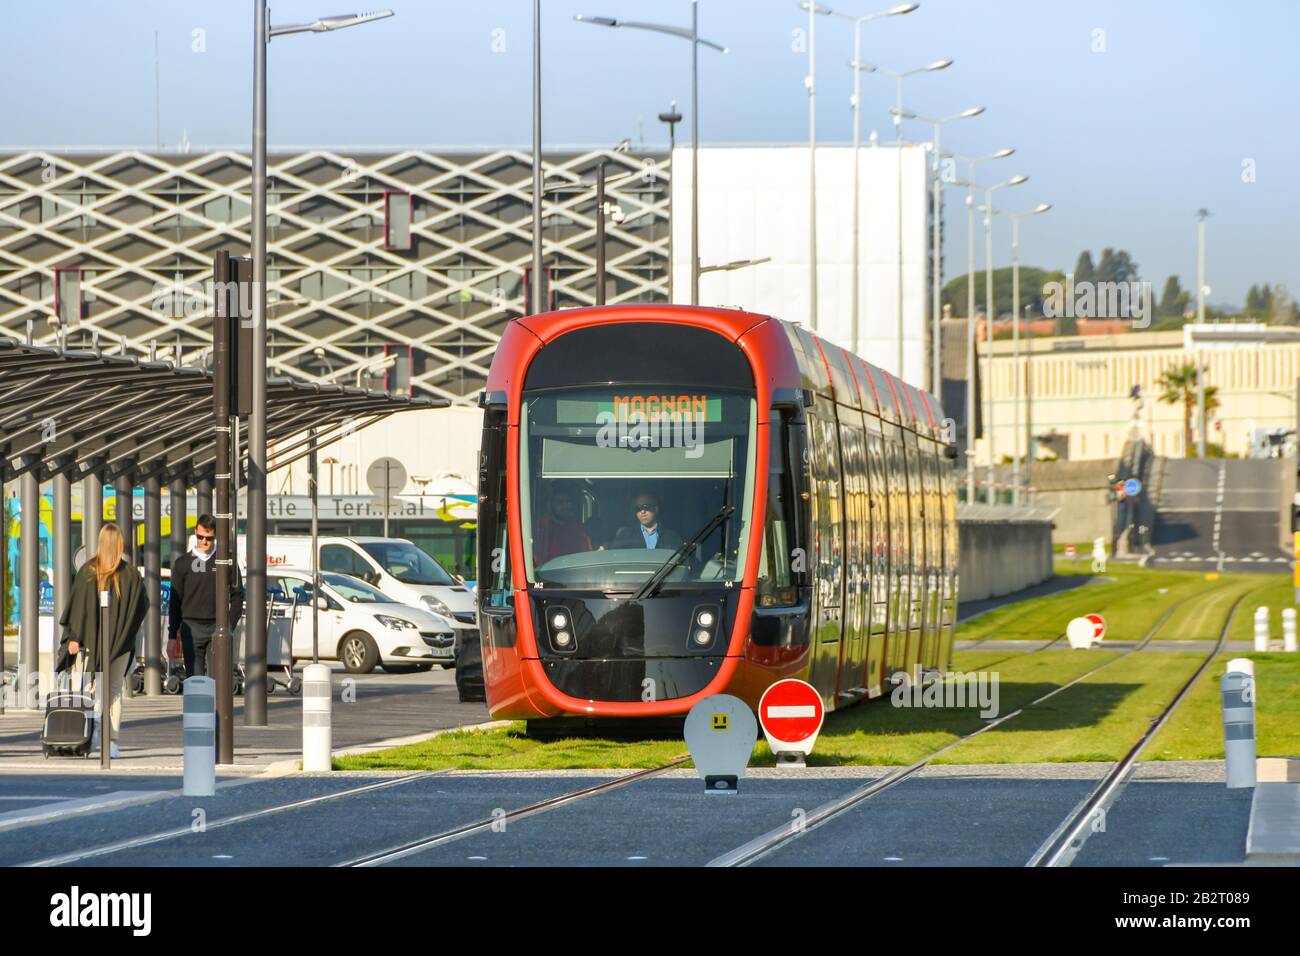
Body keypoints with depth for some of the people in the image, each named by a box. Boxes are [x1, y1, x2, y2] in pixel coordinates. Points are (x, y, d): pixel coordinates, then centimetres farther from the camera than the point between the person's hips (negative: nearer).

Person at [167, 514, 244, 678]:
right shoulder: (183, 563, 6)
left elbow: (237, 596, 6)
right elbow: (175, 601, 8)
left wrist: (230, 626, -4)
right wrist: (172, 635, 5)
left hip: (217, 627, -1)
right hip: (191, 628, 1)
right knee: (194, 678, -1)